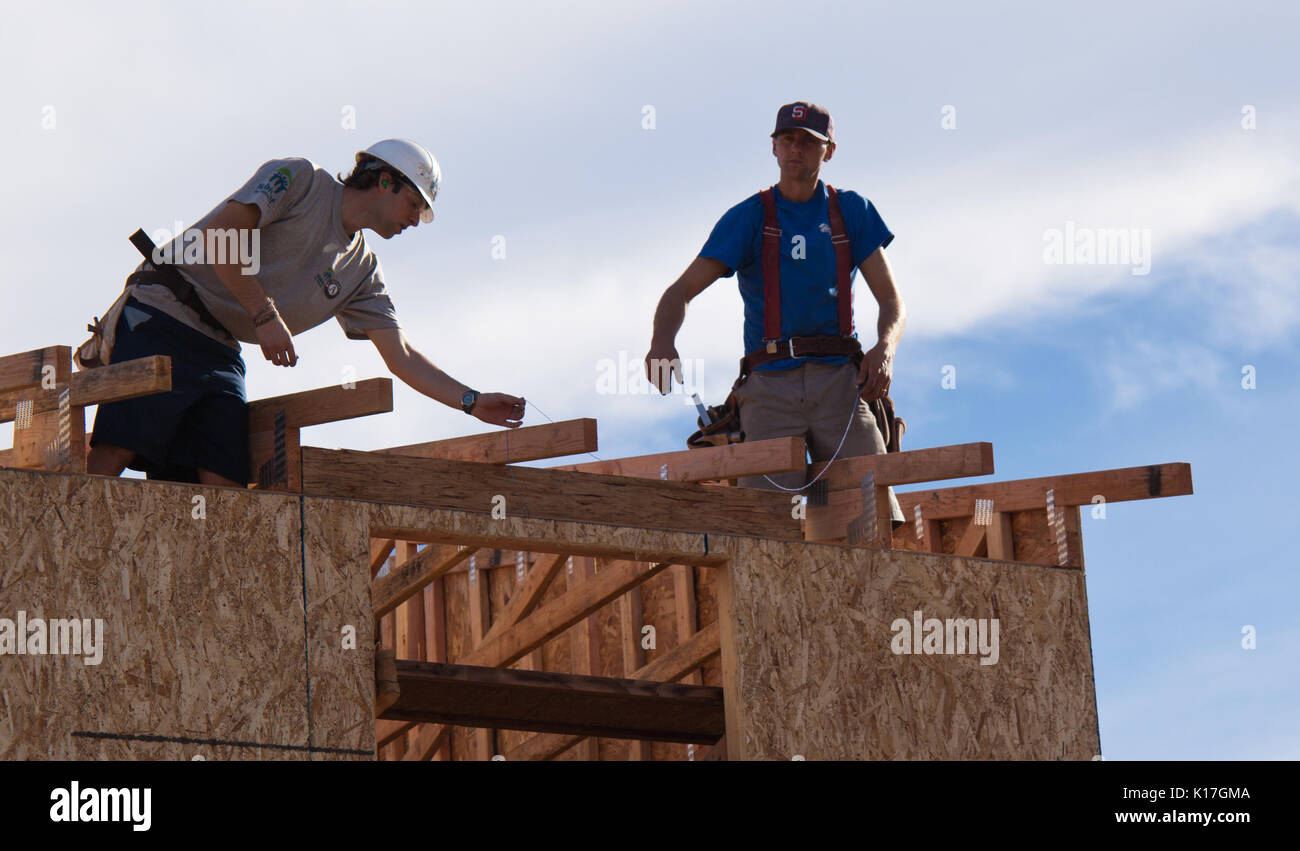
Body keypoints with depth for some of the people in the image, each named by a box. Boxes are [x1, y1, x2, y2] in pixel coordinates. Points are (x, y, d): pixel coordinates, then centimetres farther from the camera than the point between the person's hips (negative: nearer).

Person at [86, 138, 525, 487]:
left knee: (225, 485, -10)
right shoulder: (300, 179, -2)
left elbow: (402, 357, 17)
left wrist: (472, 402, 9)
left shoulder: (361, 272, 17)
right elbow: (220, 232, -14)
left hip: (220, 354, 8)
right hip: (163, 314, -7)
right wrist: (265, 315, -19)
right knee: (116, 450, -21)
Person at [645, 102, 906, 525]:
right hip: (770, 385, -1)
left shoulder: (852, 211, 16)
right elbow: (682, 291, 5)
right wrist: (663, 341, -18)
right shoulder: (748, 218, 11)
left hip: (840, 381, 1)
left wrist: (885, 348, -11)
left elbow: (892, 302, 13)